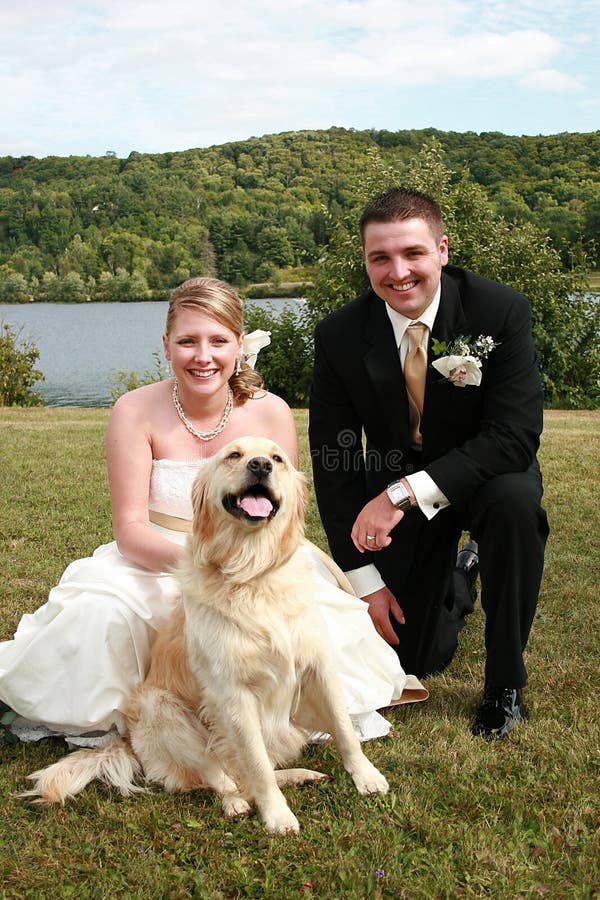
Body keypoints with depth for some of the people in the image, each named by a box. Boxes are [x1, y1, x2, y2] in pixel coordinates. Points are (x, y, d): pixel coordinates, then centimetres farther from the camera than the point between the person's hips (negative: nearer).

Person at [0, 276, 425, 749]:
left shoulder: (271, 413, -8)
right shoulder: (137, 412, -11)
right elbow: (130, 528, -14)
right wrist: (188, 560, -35)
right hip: (156, 564, -1)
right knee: (102, 611, -32)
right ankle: (101, 719, 1)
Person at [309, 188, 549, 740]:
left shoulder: (500, 310, -22)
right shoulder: (339, 336, -16)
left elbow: (516, 436, -30)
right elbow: (332, 462, -11)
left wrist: (407, 492, -40)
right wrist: (364, 578, -14)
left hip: (484, 474, -2)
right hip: (394, 492, 2)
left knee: (515, 500, -37)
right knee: (413, 660, 2)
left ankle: (505, 684, -16)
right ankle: (456, 577, 38)